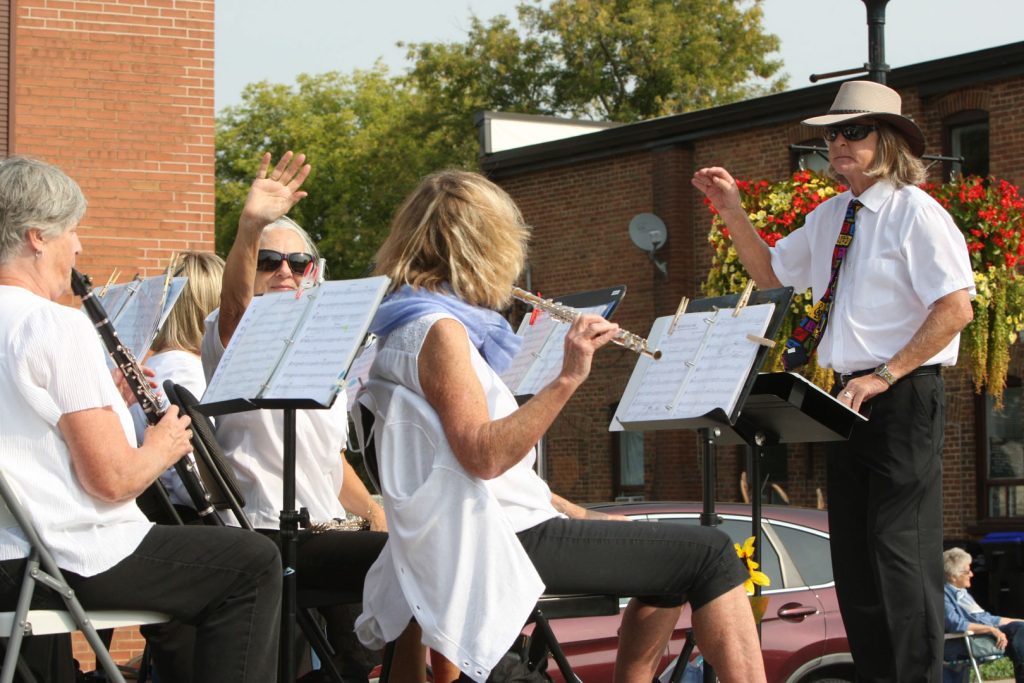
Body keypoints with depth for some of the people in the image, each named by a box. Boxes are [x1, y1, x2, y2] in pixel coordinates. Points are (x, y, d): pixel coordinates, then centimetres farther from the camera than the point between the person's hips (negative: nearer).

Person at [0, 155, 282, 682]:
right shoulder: (58, 327, -19)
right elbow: (112, 478, -21)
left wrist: (106, 398, 13)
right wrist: (161, 448, -1)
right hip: (71, 564, -9)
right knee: (255, 563, 4)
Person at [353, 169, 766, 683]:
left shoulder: (412, 322, 14)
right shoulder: (439, 330, -16)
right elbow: (483, 456, -26)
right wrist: (567, 379, -30)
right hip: (495, 543, -10)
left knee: (671, 570, 25)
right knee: (709, 553, -9)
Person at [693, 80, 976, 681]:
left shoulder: (915, 213, -9)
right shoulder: (830, 218, 15)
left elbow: (956, 308, -17)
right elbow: (770, 272, 26)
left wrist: (885, 376, -20)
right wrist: (733, 212, 11)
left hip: (903, 399, -8)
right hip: (849, 398, 8)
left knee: (900, 548, -12)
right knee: (854, 556, 8)